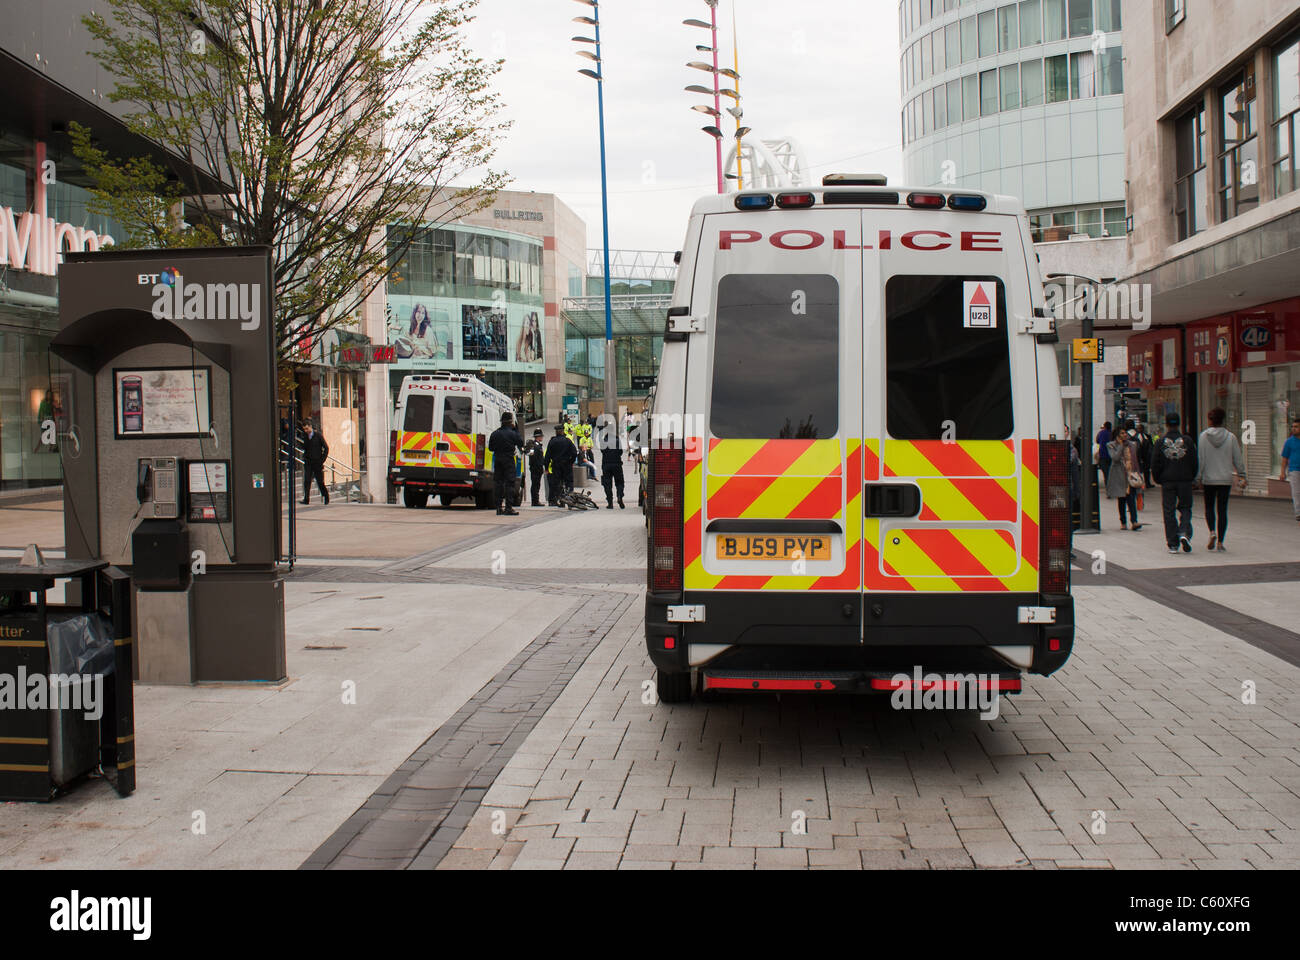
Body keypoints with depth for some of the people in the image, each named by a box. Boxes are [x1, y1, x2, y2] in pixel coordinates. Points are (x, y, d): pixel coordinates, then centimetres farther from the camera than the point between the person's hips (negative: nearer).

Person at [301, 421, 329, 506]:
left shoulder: (318, 436, -4)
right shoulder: (305, 436, 8)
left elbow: (326, 448, -3)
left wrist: (322, 460, -7)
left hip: (317, 462, -3)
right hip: (308, 462, 3)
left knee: (320, 481, 3)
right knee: (307, 481, -9)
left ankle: (326, 497, 23)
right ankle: (306, 500, -9)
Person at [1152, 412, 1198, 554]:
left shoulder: (1160, 442, -3)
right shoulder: (1187, 440, -1)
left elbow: (1155, 463, -1)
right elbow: (1194, 462, 3)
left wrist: (1157, 479, 11)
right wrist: (1191, 477, 15)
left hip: (1167, 481, 0)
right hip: (1185, 481, 1)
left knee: (1169, 511, 4)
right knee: (1185, 508, 13)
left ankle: (1173, 544, 2)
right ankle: (1184, 533, -11)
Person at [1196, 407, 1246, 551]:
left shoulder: (1204, 435, -6)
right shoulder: (1231, 437, -2)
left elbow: (1200, 458, -6)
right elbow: (1238, 459, 3)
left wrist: (1198, 477, 0)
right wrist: (1242, 476, 12)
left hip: (1208, 479, -1)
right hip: (1226, 479, 1)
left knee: (1209, 507, 13)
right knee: (1222, 509, 5)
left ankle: (1212, 532, -11)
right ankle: (1220, 541, 4)